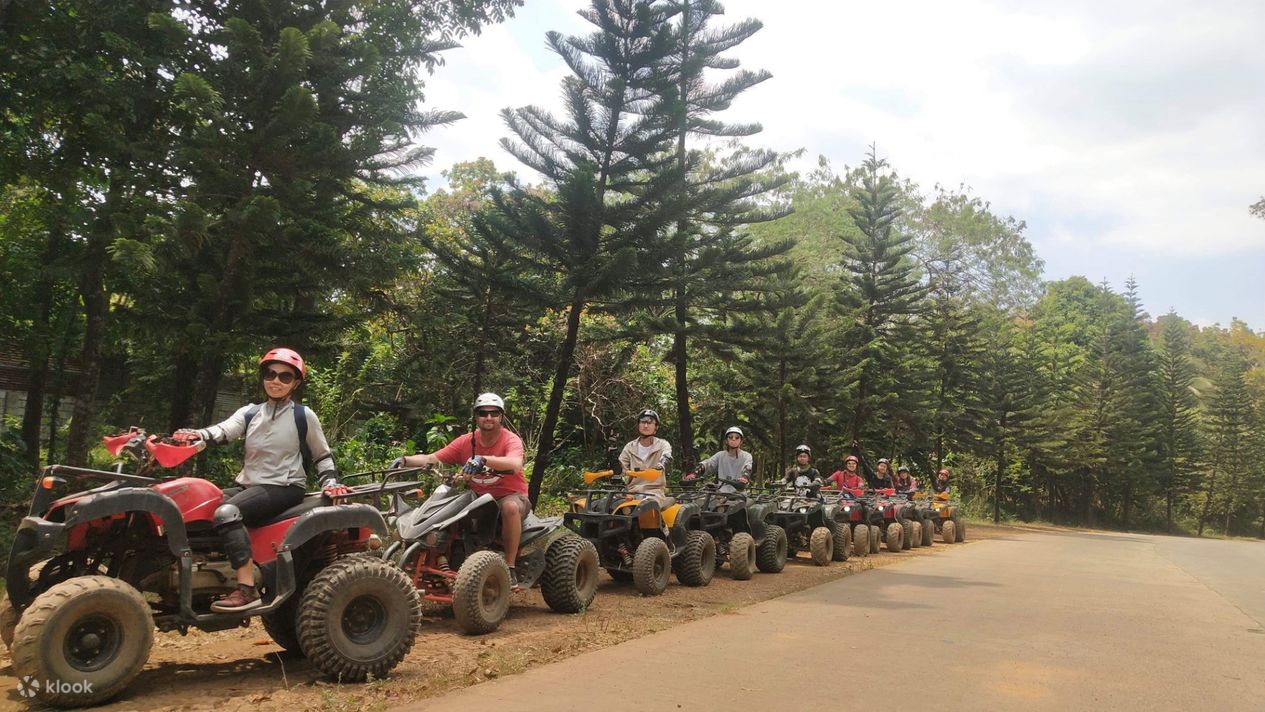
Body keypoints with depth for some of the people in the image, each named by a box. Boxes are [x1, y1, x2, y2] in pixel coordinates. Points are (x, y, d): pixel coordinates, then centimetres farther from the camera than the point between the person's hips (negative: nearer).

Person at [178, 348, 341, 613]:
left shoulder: (304, 416, 2)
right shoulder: (249, 413, 13)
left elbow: (322, 456, 10)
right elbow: (222, 431, -7)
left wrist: (330, 483, -7)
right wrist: (197, 435, -29)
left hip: (285, 487, -6)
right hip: (248, 485, 6)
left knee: (227, 512, -31)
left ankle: (247, 590, -34)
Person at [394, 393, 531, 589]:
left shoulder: (511, 440, -11)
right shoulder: (467, 442, 2)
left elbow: (516, 464, -34)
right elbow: (432, 459, -2)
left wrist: (483, 459, -48)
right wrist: (405, 460, -20)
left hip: (511, 495, -4)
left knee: (510, 507, -39)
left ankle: (510, 568, -26)